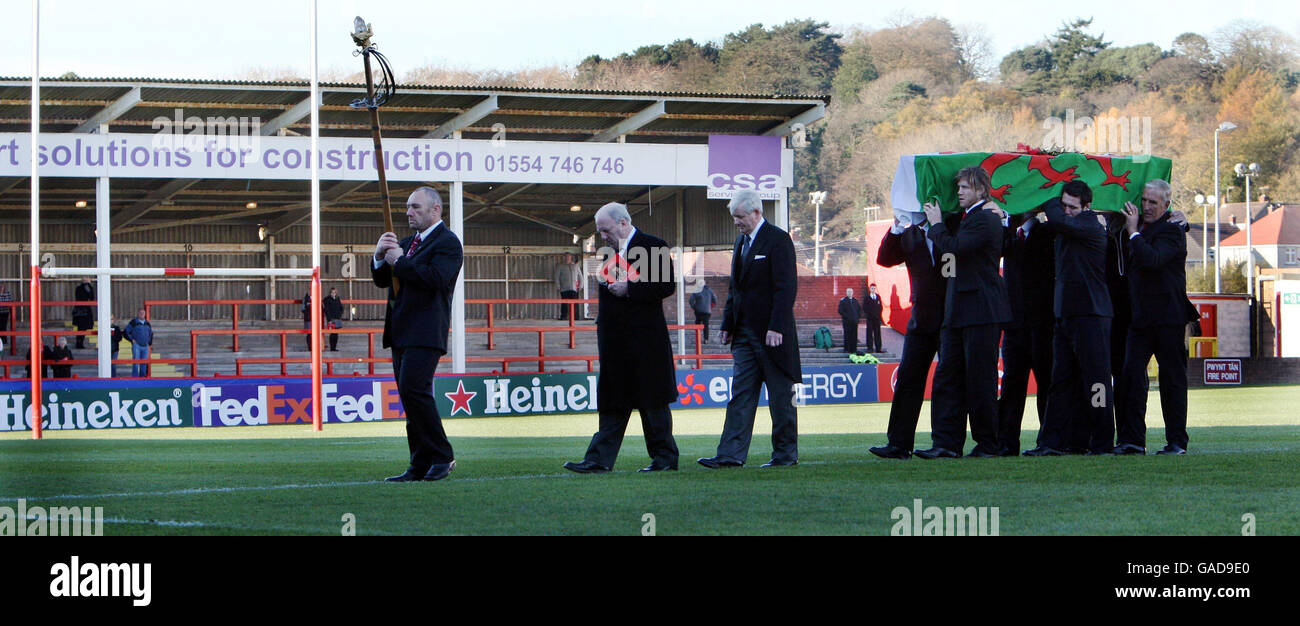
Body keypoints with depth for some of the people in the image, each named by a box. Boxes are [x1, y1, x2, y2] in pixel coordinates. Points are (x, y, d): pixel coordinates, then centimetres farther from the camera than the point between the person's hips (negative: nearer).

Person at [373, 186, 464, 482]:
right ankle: (420, 465, 7)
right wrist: (380, 257, 1)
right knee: (410, 394, 6)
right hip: (401, 333, 9)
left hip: (424, 333, -9)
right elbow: (382, 280, 22)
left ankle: (442, 456, -11)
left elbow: (436, 278, -21)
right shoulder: (407, 243, 24)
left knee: (414, 388, -20)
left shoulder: (447, 242, -5)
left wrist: (399, 261, -13)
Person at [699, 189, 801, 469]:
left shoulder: (778, 240, -10)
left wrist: (776, 327, -21)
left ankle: (786, 453, 10)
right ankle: (731, 454, -2)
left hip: (771, 333, -8)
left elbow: (786, 286, -15)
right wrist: (728, 324, 14)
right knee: (740, 394, 2)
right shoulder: (742, 241, 15)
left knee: (780, 395, 2)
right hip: (745, 332, 8)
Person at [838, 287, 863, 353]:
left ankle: (854, 349, 8)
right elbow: (840, 311, -6)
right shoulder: (843, 301, 0)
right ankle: (846, 349, 2)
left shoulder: (855, 300, 13)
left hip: (854, 321, 4)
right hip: (846, 321, -4)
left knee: (854, 335, 3)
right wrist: (846, 316, -13)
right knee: (847, 335, -3)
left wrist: (859, 316, 9)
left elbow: (860, 308, 23)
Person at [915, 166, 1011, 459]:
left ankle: (987, 443, 4)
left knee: (980, 379, -3)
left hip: (981, 311, -9)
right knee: (947, 377, 4)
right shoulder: (964, 217, 18)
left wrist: (936, 223, -9)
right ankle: (947, 443, 3)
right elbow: (945, 252, 22)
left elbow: (954, 247, -22)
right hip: (957, 312, 9)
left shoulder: (986, 220, -12)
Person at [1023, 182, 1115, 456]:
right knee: (1061, 381, 6)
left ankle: (1102, 443, 2)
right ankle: (1052, 443, 6)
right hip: (1065, 315, 8)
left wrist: (1051, 205, -3)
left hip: (1090, 314, -8)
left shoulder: (1089, 224, -9)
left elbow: (1057, 221, -20)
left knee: (1095, 381, -3)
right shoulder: (1072, 226, 15)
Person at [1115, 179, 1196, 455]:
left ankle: (1177, 441, 6)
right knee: (1131, 374, -2)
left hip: (1167, 316, -7)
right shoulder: (1142, 225, 14)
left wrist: (1134, 231, -19)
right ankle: (1132, 440, -2)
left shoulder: (1171, 230, -10)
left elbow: (1152, 259, -26)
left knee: (1172, 378, 1)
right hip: (1140, 316, 7)